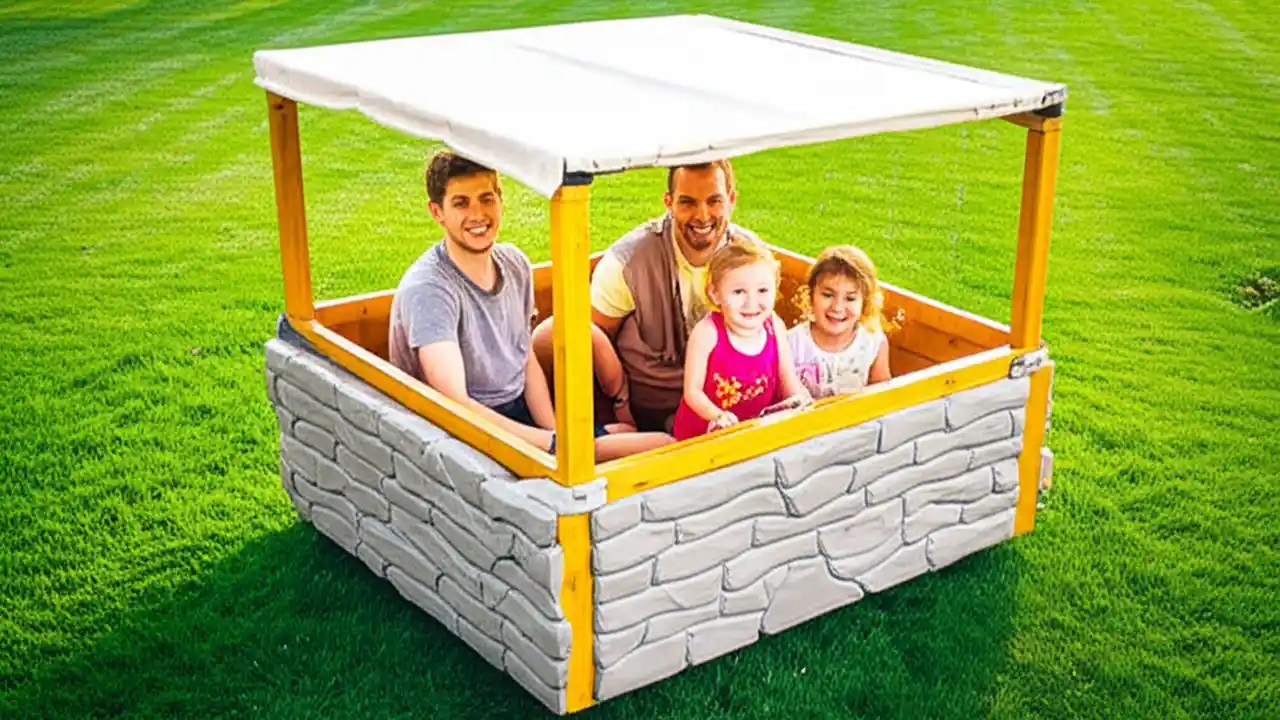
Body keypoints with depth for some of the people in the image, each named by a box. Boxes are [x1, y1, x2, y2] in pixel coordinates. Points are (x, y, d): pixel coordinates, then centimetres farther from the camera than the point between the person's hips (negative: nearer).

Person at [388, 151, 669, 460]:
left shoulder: (514, 263, 5)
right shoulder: (427, 289, -20)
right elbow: (455, 403, -27)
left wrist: (555, 432, -4)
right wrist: (556, 443, -30)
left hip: (522, 414, 8)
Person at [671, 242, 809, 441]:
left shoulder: (775, 326, -3)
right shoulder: (707, 332, -17)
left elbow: (788, 378, 9)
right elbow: (692, 391, -13)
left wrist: (797, 399, -10)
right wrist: (717, 416, -29)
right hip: (702, 435, -4)